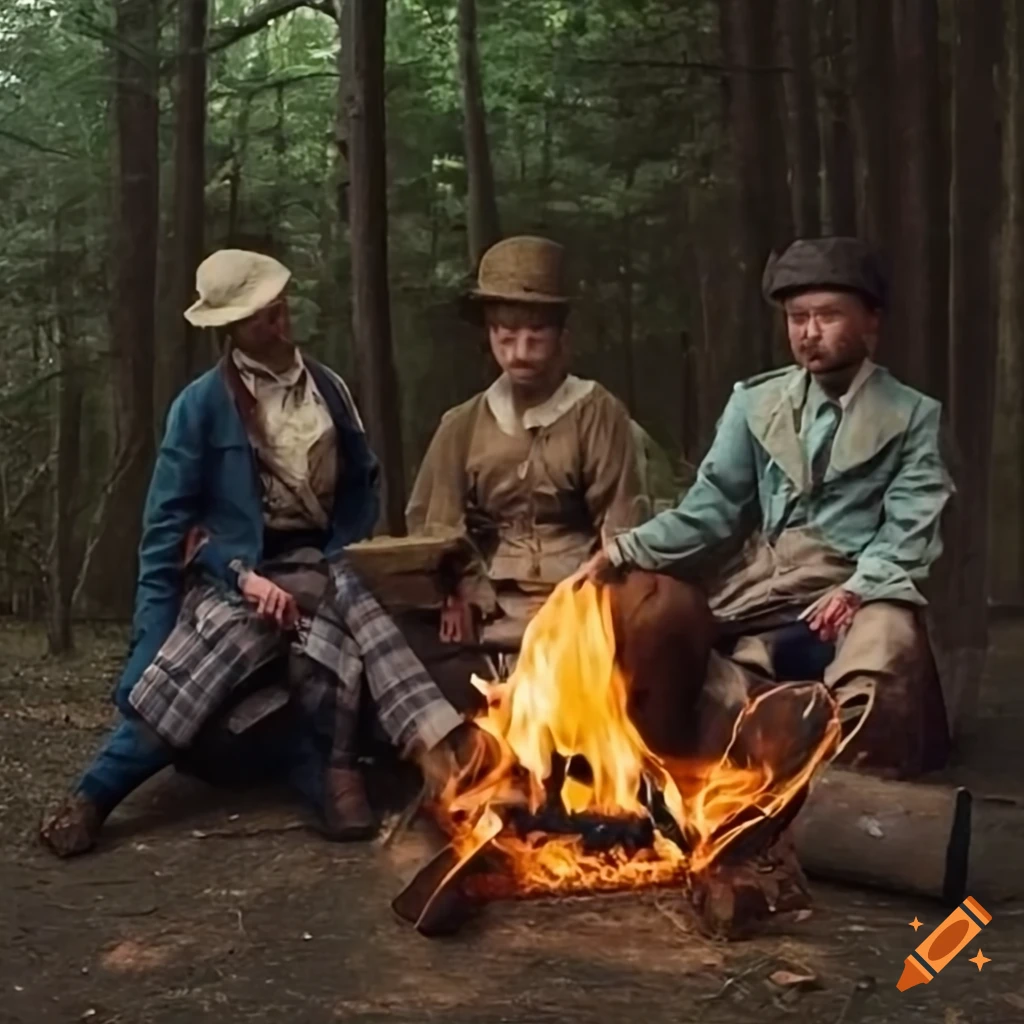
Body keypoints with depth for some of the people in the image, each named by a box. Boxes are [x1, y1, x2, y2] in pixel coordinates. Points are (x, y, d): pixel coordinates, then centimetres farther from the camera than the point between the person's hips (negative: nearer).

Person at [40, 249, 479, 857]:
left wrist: (339, 560, 3)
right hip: (239, 570, -3)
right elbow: (171, 518, -3)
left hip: (316, 564, 3)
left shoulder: (327, 387, 9)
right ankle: (95, 793, -18)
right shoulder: (202, 403, -3)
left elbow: (362, 483, 19)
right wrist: (240, 574, -16)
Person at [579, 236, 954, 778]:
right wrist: (623, 552, -8)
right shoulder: (754, 402, 14)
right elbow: (711, 506, 7)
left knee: (887, 641, -36)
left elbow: (909, 533, -3)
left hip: (856, 589, -3)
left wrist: (857, 589, -22)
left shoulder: (912, 416, 7)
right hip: (758, 584, 4)